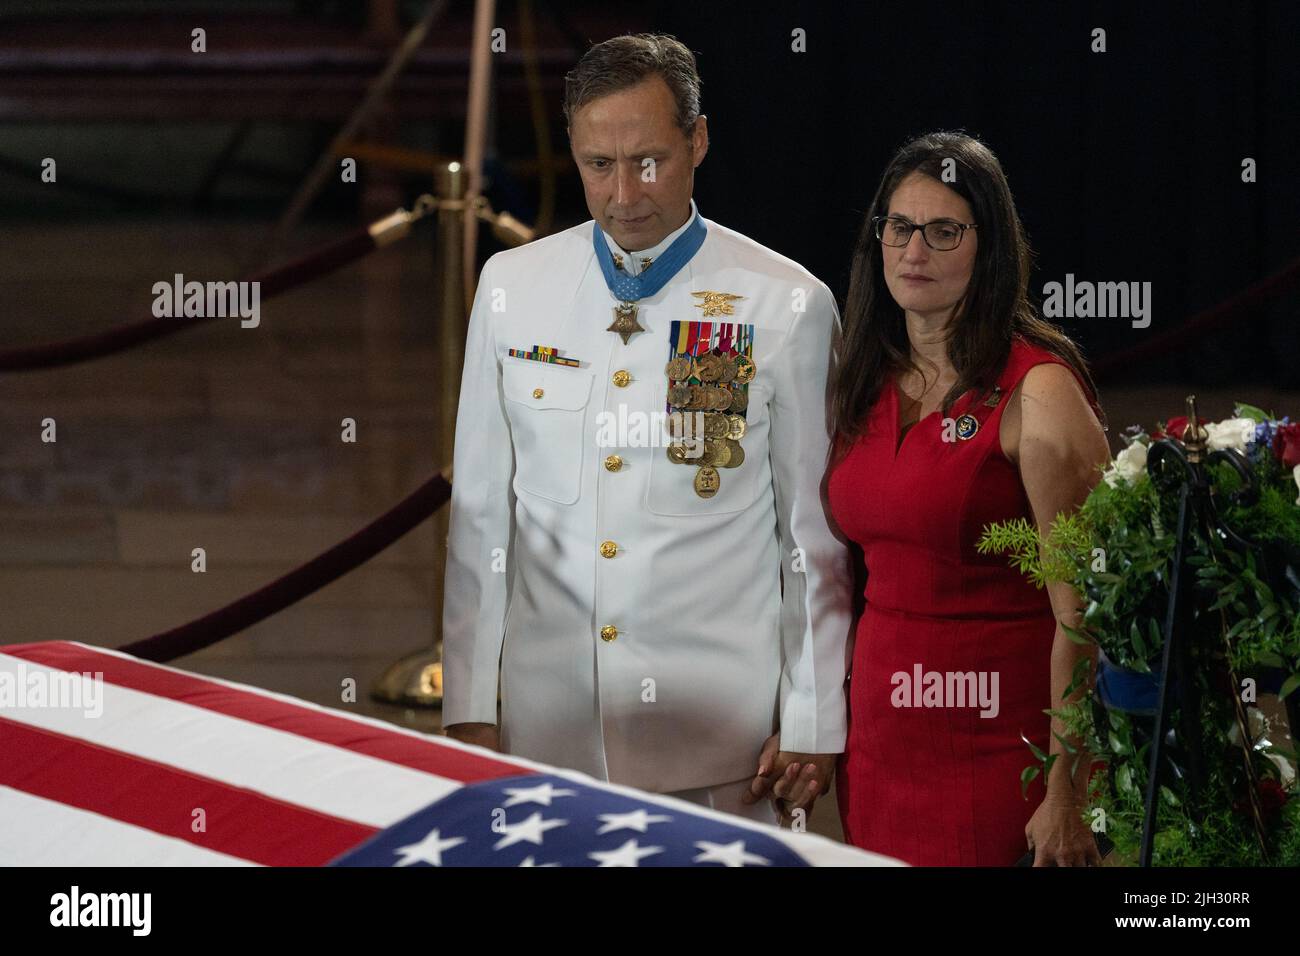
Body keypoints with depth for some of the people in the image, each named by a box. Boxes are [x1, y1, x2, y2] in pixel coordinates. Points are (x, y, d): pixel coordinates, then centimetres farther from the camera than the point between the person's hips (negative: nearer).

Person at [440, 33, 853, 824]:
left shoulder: (788, 306, -2)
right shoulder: (512, 287, 6)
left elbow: (815, 536, 1)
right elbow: (480, 513, 8)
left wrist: (814, 725, 0)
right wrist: (469, 706, 5)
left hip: (716, 731, -2)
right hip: (550, 725, 2)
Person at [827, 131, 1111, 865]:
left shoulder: (1037, 391, -11)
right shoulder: (870, 387, 10)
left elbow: (1079, 611, -15)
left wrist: (1068, 795, -19)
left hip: (998, 745, -6)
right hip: (879, 742, 6)